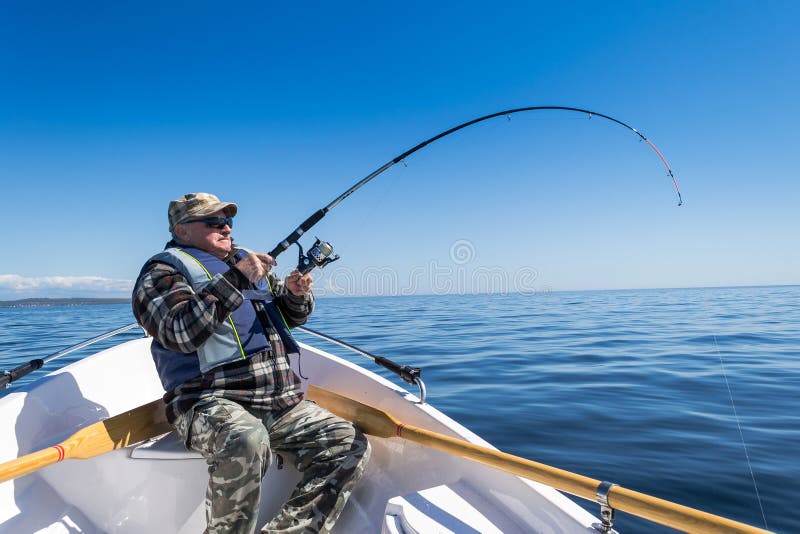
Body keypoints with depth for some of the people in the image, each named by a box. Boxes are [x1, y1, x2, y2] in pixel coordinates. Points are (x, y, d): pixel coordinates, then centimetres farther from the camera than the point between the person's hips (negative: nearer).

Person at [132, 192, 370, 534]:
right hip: (209, 402, -6)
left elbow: (292, 316, 27)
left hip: (283, 403, 6)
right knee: (246, 441, -38)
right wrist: (235, 279, -18)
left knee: (351, 445, -10)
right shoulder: (164, 270, 4)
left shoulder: (246, 260, 22)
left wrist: (295, 294, 4)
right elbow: (181, 333, -16)